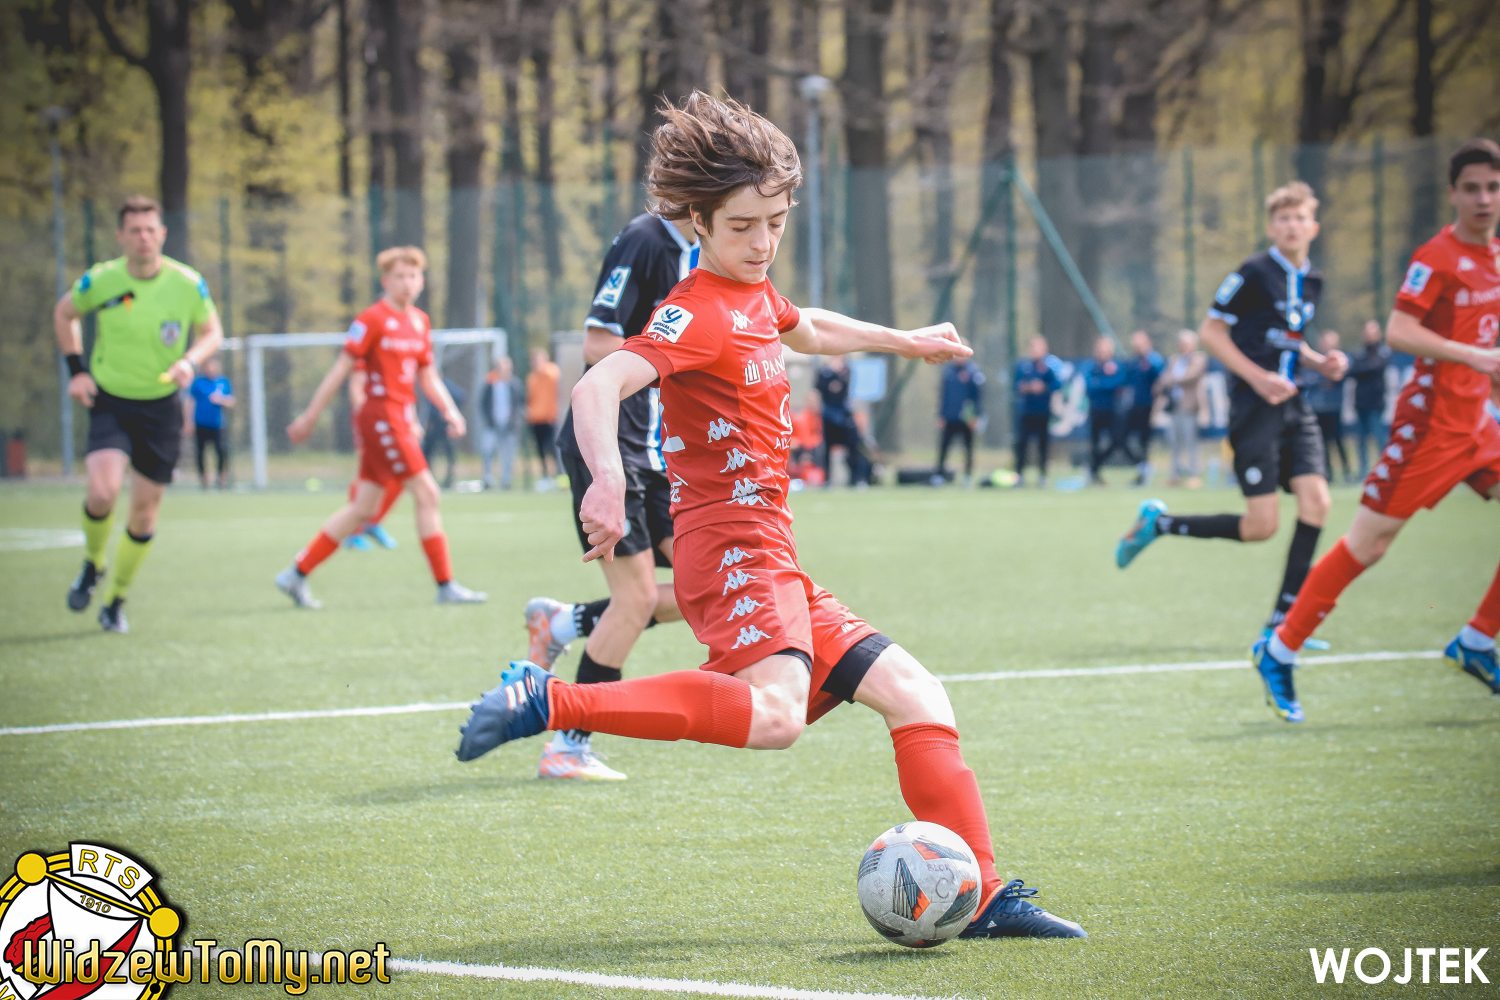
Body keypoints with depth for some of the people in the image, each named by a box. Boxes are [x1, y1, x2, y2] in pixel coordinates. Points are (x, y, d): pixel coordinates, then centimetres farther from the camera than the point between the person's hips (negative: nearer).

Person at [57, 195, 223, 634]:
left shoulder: (188, 284, -9)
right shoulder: (99, 281, -9)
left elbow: (211, 331, 6)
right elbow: (64, 314, 11)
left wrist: (189, 361, -14)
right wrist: (76, 370, 2)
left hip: (161, 407, 1)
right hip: (110, 403, -1)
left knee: (144, 512, 4)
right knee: (103, 491, -23)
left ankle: (116, 601, 24)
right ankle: (92, 565, 8)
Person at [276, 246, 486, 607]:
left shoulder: (420, 322, 14)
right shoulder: (373, 319, -9)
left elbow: (428, 377, 20)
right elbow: (341, 368, -9)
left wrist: (449, 410, 4)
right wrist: (310, 415, -8)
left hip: (400, 420, 8)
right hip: (381, 413, -8)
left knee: (363, 509, 9)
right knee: (427, 494, -9)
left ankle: (296, 574, 14)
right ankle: (445, 585, -4)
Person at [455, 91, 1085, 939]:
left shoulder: (756, 294, 18)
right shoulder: (698, 313, -11)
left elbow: (805, 330, 44)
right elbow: (600, 385, -27)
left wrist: (903, 341, 56)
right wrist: (609, 478, -45)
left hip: (771, 558, 10)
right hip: (733, 542, -10)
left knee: (916, 696, 7)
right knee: (775, 713, -34)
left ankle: (983, 896, 8)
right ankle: (550, 703, -30)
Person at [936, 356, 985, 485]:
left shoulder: (973, 370, -5)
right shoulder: (948, 369, 7)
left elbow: (979, 394, -5)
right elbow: (943, 393, 11)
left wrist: (977, 416, -14)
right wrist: (940, 415, 8)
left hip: (967, 420, -3)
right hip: (949, 419, 3)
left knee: (968, 449, 5)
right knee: (943, 447, -3)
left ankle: (968, 476, 13)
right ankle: (940, 475, -2)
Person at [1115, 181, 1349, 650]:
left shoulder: (1311, 282, 13)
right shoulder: (1255, 273, -10)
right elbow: (1211, 331, -8)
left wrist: (1319, 362, 7)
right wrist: (1259, 378, -16)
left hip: (1292, 405, 7)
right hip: (1255, 407, -7)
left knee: (1316, 501, -9)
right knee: (1261, 525, -12)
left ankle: (1283, 621, -2)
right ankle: (1158, 523, 11)